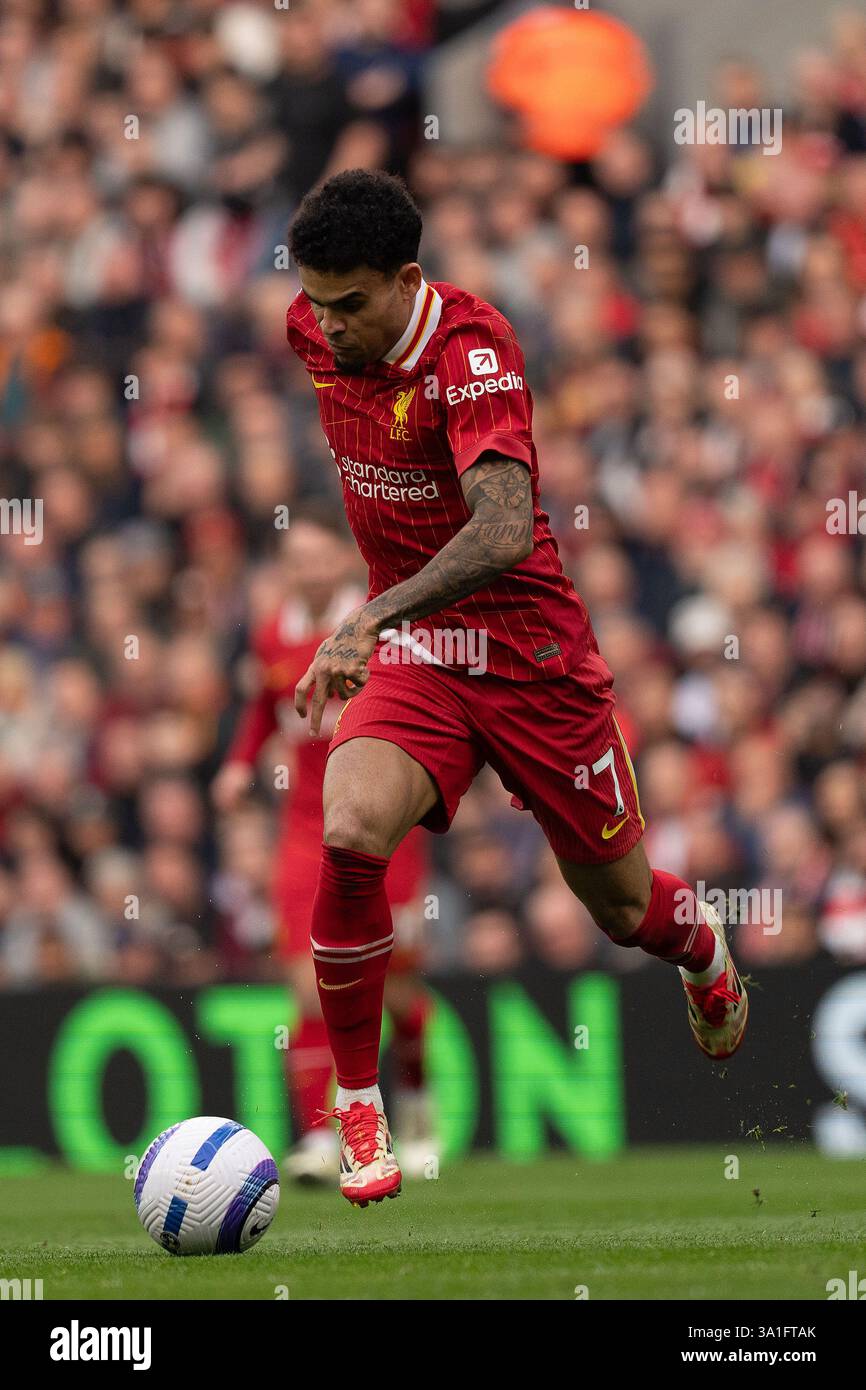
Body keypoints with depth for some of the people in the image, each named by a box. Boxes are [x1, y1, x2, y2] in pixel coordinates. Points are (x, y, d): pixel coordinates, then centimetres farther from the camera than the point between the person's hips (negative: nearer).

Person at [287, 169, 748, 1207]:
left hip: (530, 654, -4)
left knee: (622, 909, 12)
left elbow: (504, 532, -40)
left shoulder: (473, 350, -26)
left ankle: (704, 954, 51)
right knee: (350, 833, -27)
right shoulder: (313, 327, -6)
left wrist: (372, 617, -53)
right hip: (407, 654, 4)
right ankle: (356, 1110, -13)